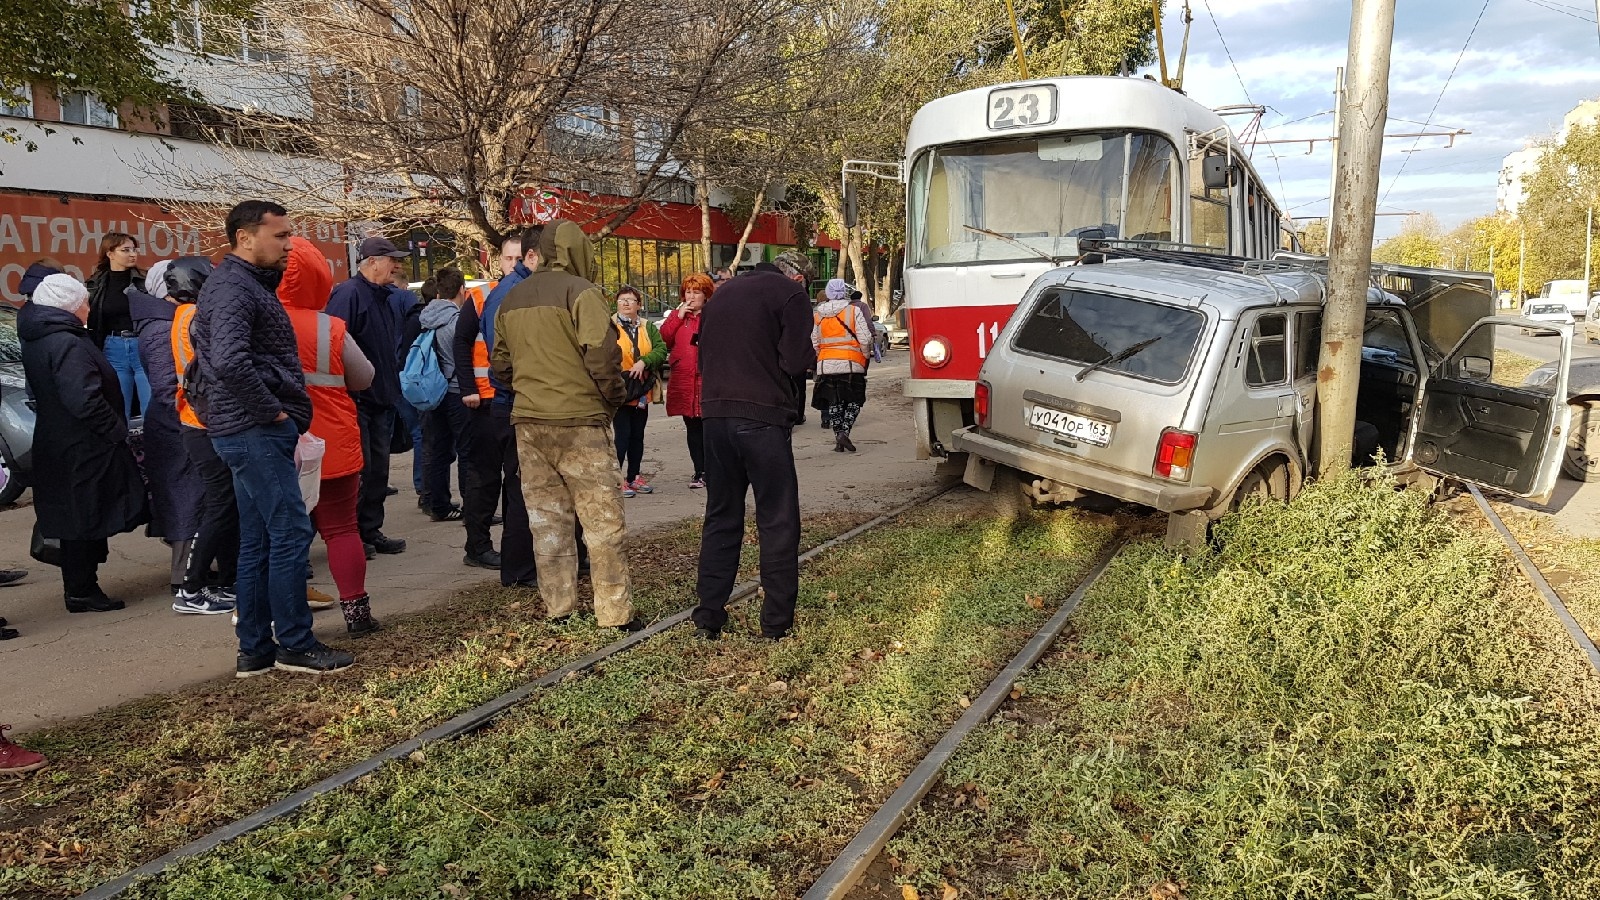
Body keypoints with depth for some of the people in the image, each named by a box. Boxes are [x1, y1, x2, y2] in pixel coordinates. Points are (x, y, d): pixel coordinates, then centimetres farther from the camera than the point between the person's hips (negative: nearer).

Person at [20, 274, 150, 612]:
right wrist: (116, 430, -16)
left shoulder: (36, 340, 11)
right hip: (84, 450, -10)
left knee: (75, 521, 17)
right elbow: (84, 400, -29)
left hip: (56, 443, 10)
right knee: (86, 520, 0)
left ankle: (80, 587, 26)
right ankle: (82, 591, 9)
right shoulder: (67, 344, -21)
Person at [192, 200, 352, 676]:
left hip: (253, 431, 10)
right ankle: (295, 645, 2)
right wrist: (272, 410, -18)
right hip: (256, 430, -10)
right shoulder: (233, 288, -13)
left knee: (257, 542, 12)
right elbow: (230, 361, -29)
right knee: (290, 532, -6)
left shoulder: (247, 284, 19)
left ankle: (255, 649, 19)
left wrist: (277, 412, 14)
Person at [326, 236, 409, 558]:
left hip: (383, 398, 9)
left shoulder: (389, 297, 14)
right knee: (359, 468, -3)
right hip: (356, 399, -9)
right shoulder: (348, 294, -14)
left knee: (379, 468, 12)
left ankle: (371, 531, 22)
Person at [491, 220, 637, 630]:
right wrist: (614, 398, -3)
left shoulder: (512, 298, 13)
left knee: (546, 517, 13)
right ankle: (615, 612, 4)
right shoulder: (580, 292, -10)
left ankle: (557, 607, 19)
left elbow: (500, 361, 16)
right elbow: (602, 353, -18)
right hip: (578, 420, -6)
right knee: (602, 518, 1)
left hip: (528, 422, 7)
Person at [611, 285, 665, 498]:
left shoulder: (648, 327, 12)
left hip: (641, 392, 5)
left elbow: (661, 349, -1)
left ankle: (633, 477, 22)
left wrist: (644, 361, -18)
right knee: (623, 434, -8)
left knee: (638, 435, 12)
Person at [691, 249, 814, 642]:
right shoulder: (792, 295, -2)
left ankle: (708, 617, 17)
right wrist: (809, 355, 8)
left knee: (720, 517, 14)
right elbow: (796, 362, -11)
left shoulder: (722, 293, 18)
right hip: (764, 418, -6)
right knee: (778, 522, 3)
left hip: (716, 416, 6)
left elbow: (702, 356, 19)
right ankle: (777, 622, 6)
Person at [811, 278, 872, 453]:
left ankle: (838, 439, 8)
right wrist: (865, 356, 8)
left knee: (834, 402, 11)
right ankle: (844, 432, -10)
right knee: (854, 400, 7)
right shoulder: (853, 310, -5)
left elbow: (814, 342, 10)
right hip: (851, 364, -3)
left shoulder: (817, 314, 7)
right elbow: (865, 339, -8)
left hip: (826, 364, 3)